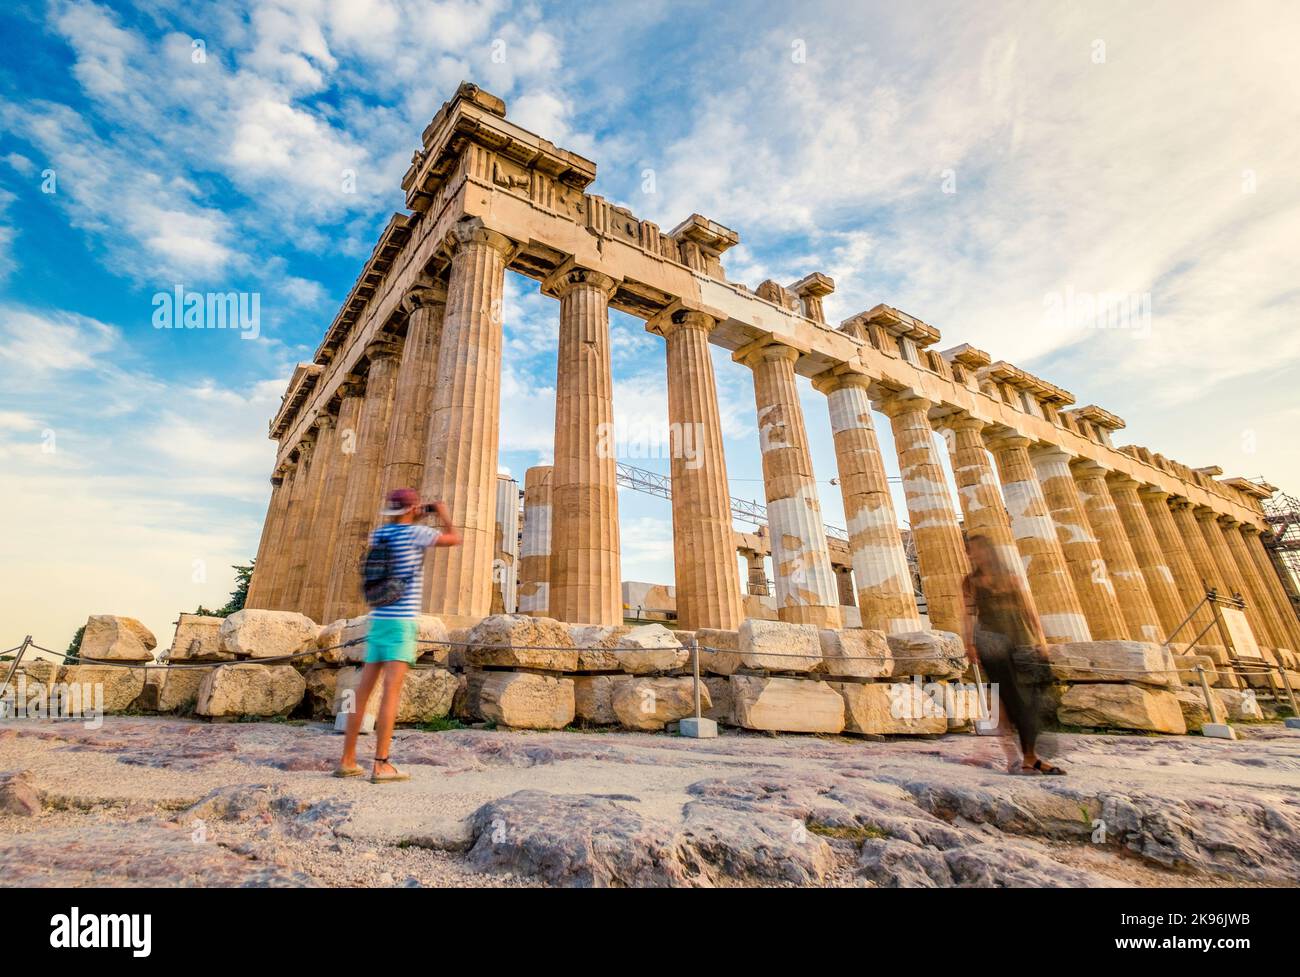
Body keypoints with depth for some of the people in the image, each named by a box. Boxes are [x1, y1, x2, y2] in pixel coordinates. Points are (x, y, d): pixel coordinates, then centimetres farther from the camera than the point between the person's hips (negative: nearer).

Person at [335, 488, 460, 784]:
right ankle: (381, 765, -7)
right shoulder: (413, 532, -8)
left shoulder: (377, 534, 11)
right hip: (401, 621, -7)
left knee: (363, 691, 11)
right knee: (391, 692, -7)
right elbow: (455, 539, -3)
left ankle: (347, 760, 19)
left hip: (378, 619, 7)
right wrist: (443, 515, 13)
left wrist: (414, 523, 30)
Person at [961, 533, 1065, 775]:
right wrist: (970, 644, -7)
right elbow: (970, 614, 2)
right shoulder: (971, 581, 8)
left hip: (1021, 638, 3)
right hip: (990, 638, -3)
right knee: (1008, 696, -7)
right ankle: (1012, 757, -4)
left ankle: (1030, 756, 10)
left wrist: (1040, 638, 5)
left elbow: (1028, 609, 13)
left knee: (1030, 697, 0)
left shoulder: (1012, 577, 14)